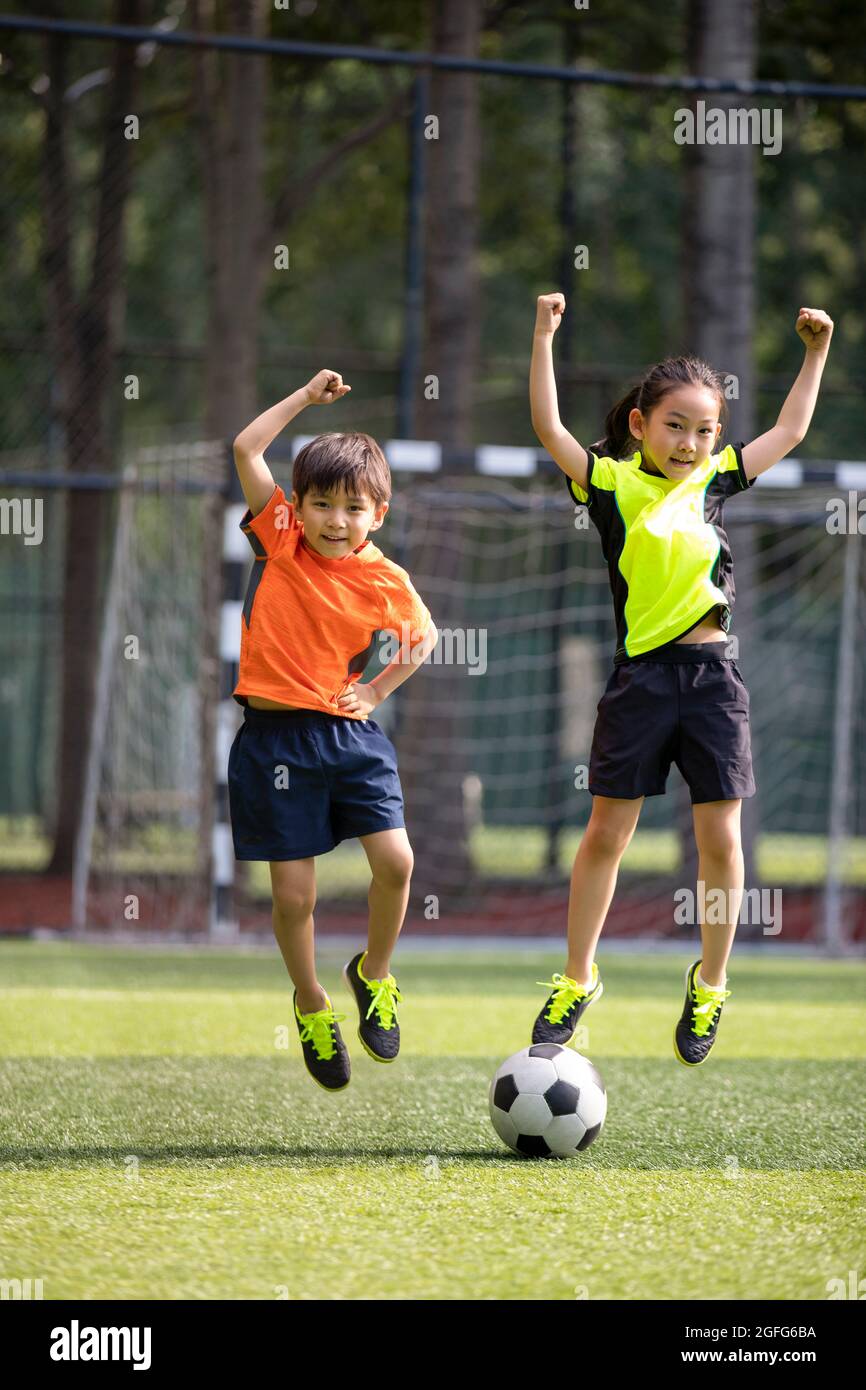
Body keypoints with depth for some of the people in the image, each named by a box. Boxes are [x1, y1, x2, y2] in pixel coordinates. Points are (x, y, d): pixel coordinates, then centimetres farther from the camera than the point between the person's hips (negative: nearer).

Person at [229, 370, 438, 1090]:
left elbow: (423, 637, 19)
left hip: (350, 733, 1)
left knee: (395, 859, -14)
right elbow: (246, 449, -4)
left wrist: (378, 690, 8)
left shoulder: (386, 581, -1)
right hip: (276, 737, -1)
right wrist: (309, 395, 0)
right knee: (294, 895, -1)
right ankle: (312, 1006, 24)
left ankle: (374, 973, 13)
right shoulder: (279, 542, -2)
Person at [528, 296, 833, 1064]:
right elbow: (549, 427, -13)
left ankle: (710, 985, 19)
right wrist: (544, 338, -19)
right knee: (607, 832, 5)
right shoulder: (611, 483, -2)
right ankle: (578, 979, 18)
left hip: (713, 675, 2)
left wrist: (816, 352, 17)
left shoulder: (715, 480, 7)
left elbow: (790, 431, 19)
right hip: (642, 676, -2)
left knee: (720, 837, 4)